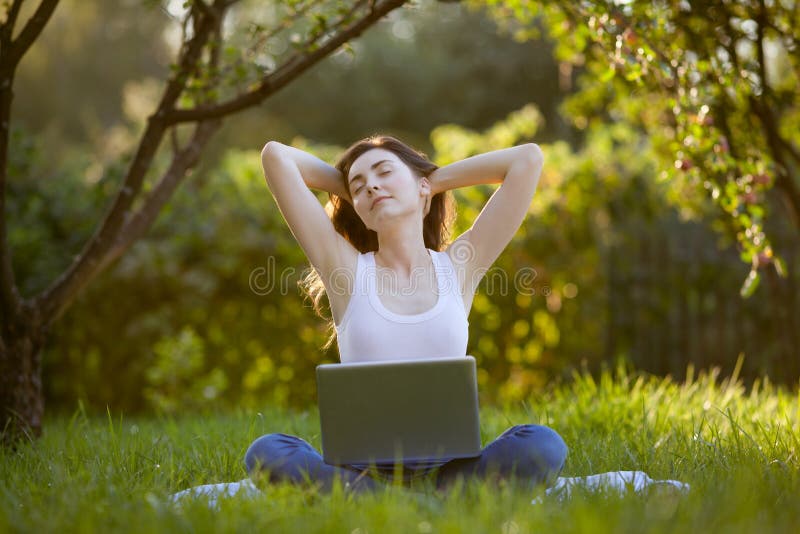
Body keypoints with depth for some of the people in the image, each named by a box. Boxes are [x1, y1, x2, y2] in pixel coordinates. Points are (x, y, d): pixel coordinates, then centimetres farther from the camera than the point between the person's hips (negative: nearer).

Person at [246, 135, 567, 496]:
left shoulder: (458, 267, 12)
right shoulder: (347, 267, 9)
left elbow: (528, 158, 10)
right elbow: (276, 156, 6)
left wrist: (436, 180, 17)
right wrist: (348, 189, 19)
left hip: (445, 466, 1)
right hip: (361, 469, 0)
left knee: (542, 444, -28)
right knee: (266, 453, -30)